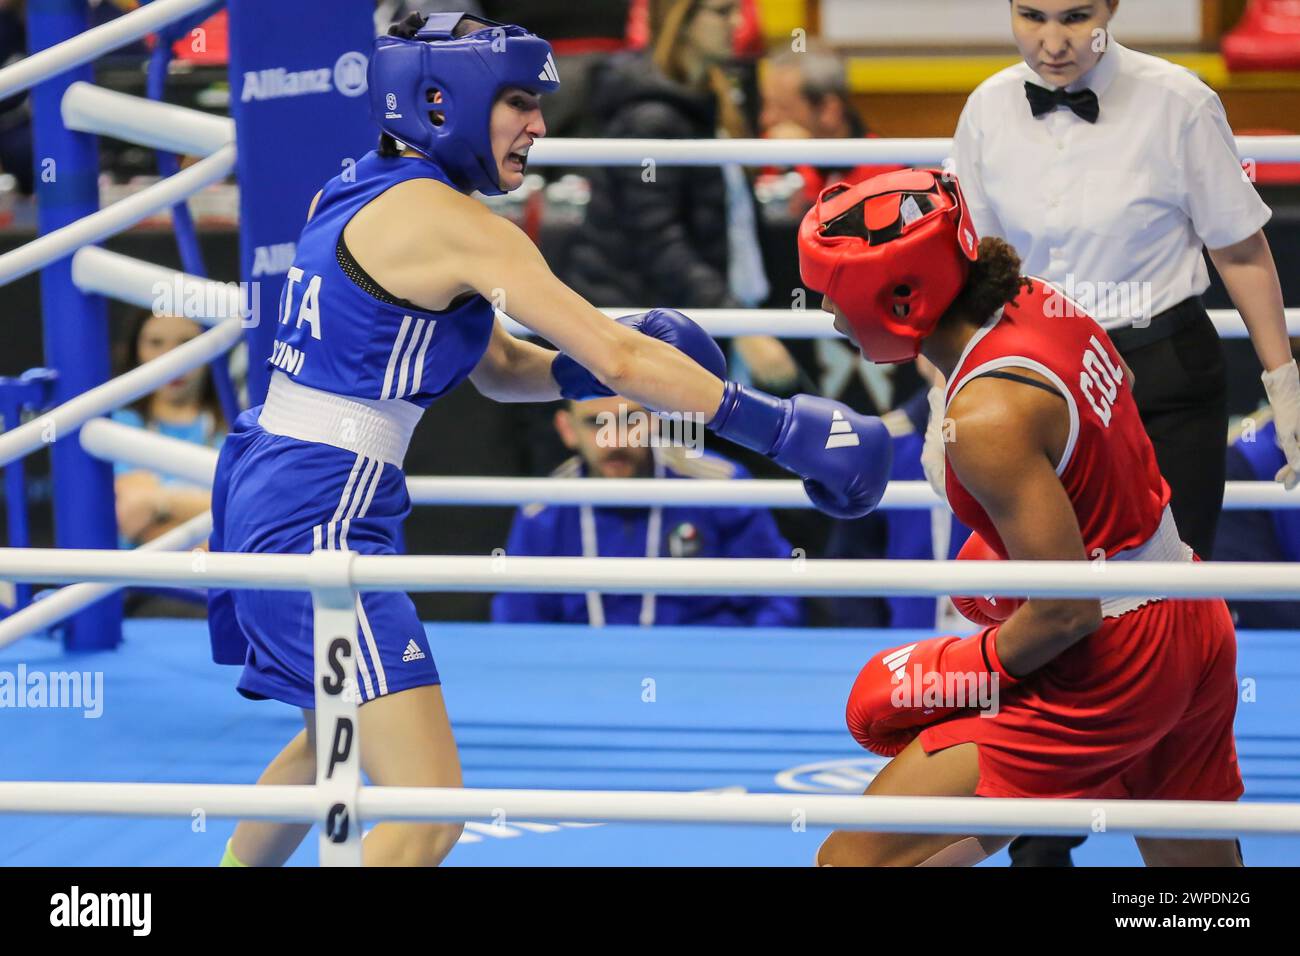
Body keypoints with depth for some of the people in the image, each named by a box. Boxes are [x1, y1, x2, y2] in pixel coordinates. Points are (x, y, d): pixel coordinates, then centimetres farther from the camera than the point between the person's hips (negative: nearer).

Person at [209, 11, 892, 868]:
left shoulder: (365, 196, 14)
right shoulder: (448, 220, -14)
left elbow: (503, 368, 20)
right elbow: (617, 356, -17)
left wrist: (588, 372, 1)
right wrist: (780, 428, -14)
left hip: (266, 492, 10)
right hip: (316, 517, -10)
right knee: (430, 810, -16)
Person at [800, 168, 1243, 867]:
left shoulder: (986, 417, -25)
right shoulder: (1037, 303, 0)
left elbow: (1069, 610, -26)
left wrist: (964, 674, -11)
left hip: (1102, 672, -9)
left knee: (852, 859, -9)